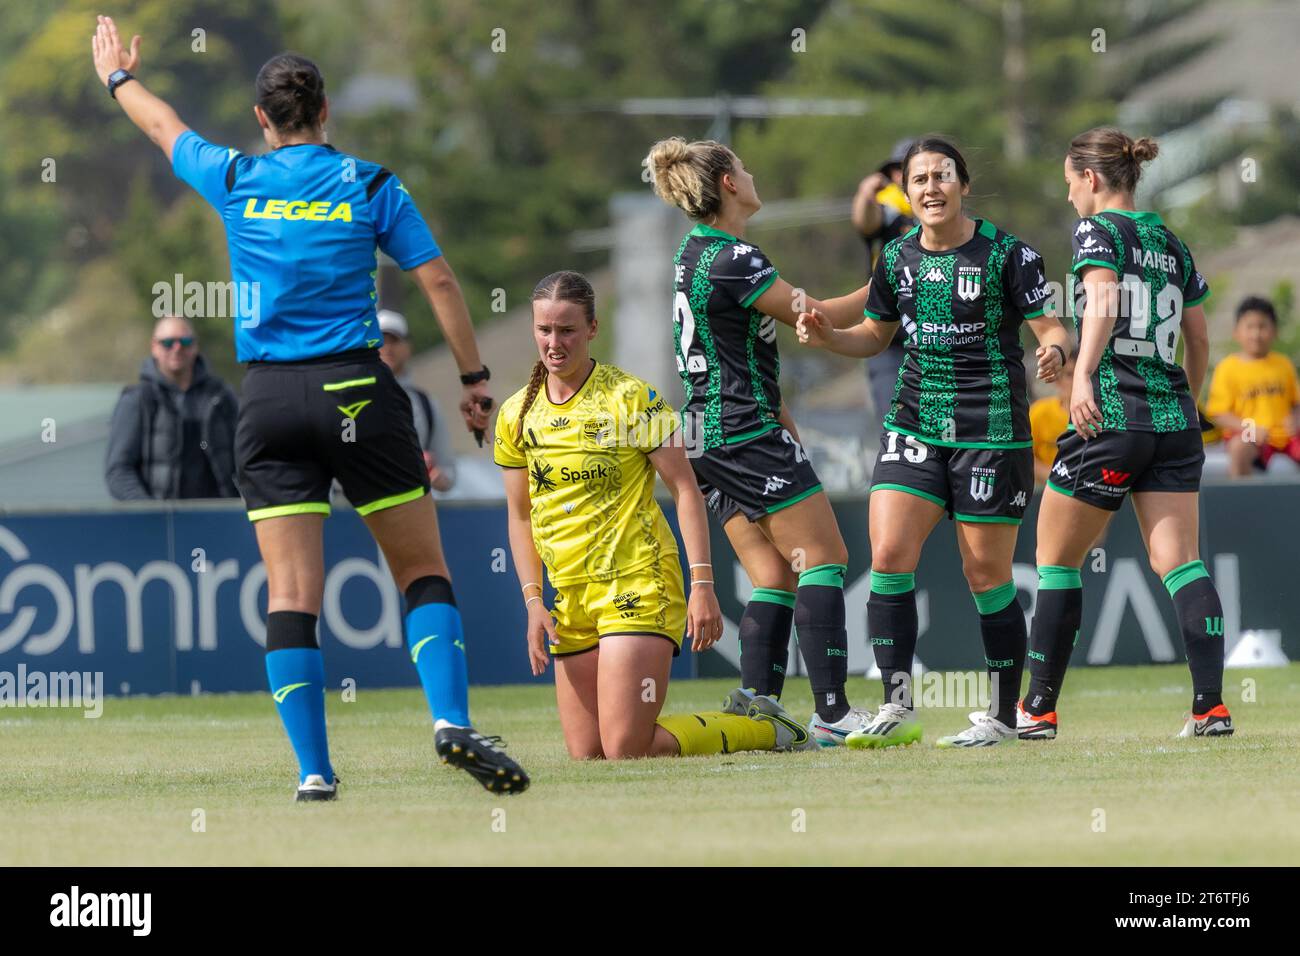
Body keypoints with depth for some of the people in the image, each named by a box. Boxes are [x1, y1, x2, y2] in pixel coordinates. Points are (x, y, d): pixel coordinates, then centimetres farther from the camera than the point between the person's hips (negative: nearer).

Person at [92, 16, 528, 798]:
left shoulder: (235, 180, 5)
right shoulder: (369, 185, 1)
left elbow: (165, 127, 25)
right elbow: (438, 279, -2)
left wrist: (120, 78, 44)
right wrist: (475, 376, 6)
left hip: (270, 404, 1)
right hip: (357, 391, -1)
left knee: (291, 593, 0)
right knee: (425, 572, 6)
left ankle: (314, 770, -7)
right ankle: (452, 719, -15)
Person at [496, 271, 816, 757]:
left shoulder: (631, 397, -7)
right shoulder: (516, 416, 7)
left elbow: (685, 489, -7)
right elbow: (521, 516, 14)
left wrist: (703, 585, -15)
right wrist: (533, 602, 3)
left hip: (637, 585, -6)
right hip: (571, 599, 6)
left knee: (626, 750, -16)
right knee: (585, 755, 1)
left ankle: (766, 730, 8)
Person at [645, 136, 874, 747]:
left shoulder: (696, 251, 14)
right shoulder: (732, 260, -16)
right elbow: (818, 317, -11)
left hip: (706, 435, 9)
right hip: (748, 434, -9)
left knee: (774, 578, 8)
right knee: (823, 558, -6)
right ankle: (831, 712, -12)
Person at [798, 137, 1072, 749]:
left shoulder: (1007, 254, -7)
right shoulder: (897, 258, 7)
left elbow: (1051, 328, -7)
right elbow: (876, 334, 20)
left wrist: (1055, 352, -29)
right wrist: (827, 337, 1)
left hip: (992, 429, -4)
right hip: (915, 423, 4)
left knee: (986, 573, 0)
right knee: (889, 555, -10)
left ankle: (1002, 716, 11)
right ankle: (897, 707, -5)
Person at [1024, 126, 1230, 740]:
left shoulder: (1098, 231, -3)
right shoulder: (1171, 243, 17)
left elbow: (1102, 299, -21)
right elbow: (1199, 340, 21)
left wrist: (1083, 376, -32)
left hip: (1111, 415, -6)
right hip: (1174, 419, 6)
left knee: (1056, 559, 7)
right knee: (1180, 562, -1)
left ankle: (1038, 709, 10)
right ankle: (1211, 705, -15)